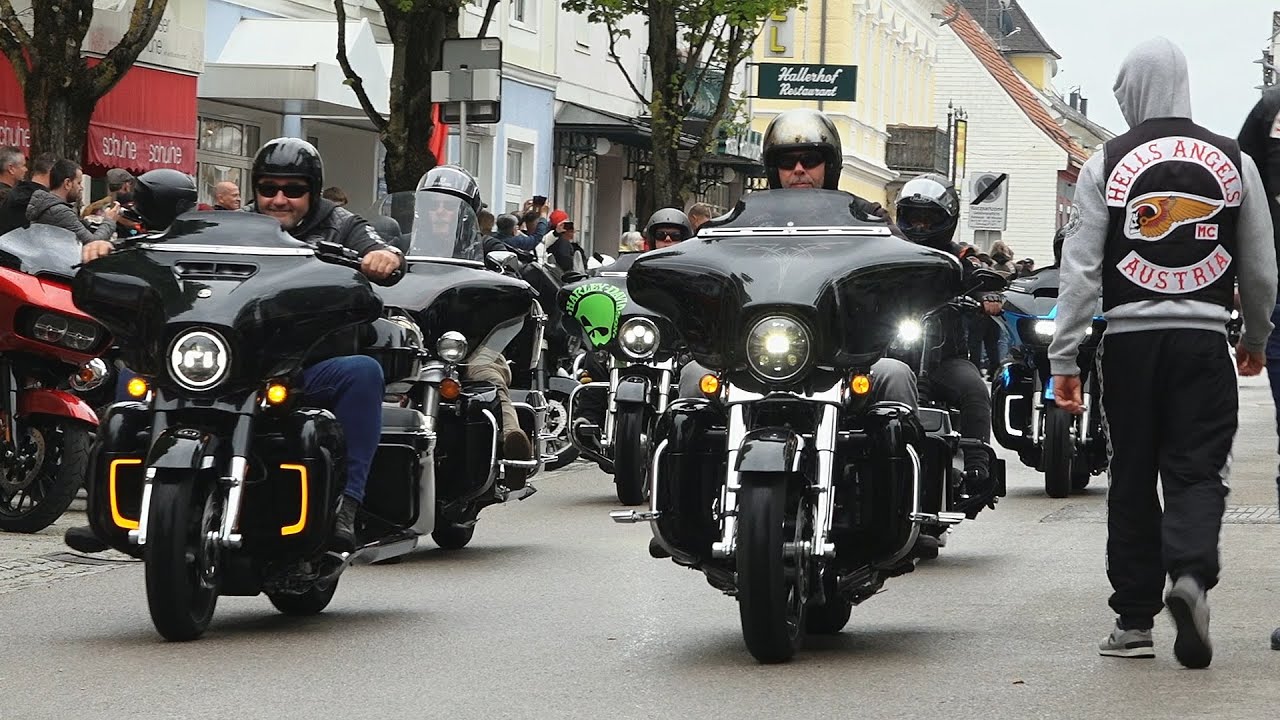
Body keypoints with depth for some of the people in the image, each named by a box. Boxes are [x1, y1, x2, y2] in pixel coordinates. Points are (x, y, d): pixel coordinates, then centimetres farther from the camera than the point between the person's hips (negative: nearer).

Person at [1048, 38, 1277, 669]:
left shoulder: (1106, 165, 0)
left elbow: (1080, 267, -3)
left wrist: (1064, 358, 0)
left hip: (1130, 340, 0)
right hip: (1203, 339, 0)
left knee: (1132, 480, 9)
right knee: (1198, 472, 2)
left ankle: (1134, 619, 13)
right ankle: (1190, 575, -25)